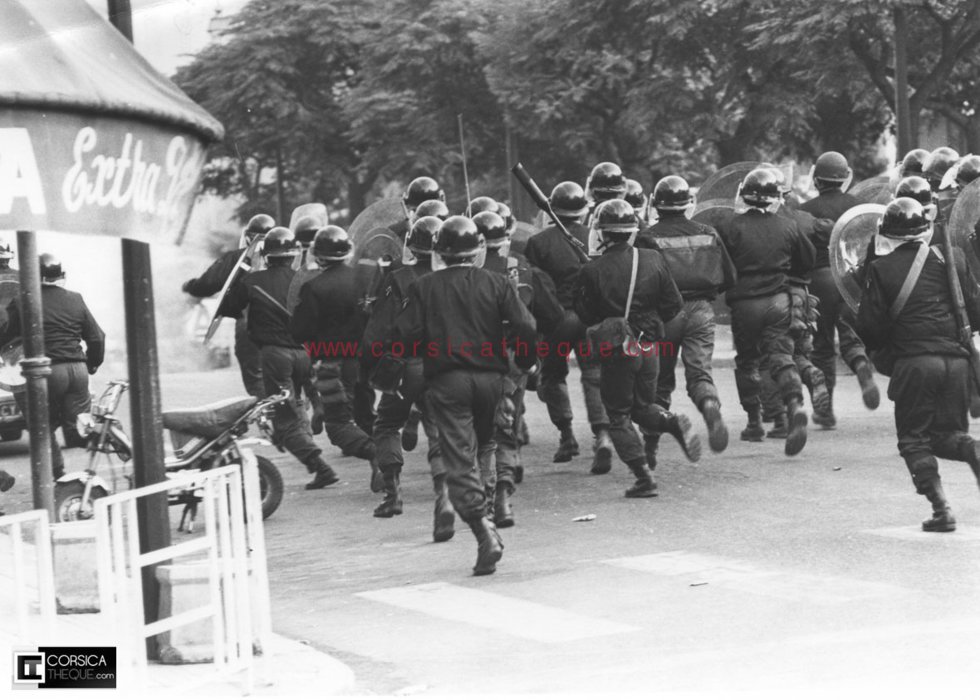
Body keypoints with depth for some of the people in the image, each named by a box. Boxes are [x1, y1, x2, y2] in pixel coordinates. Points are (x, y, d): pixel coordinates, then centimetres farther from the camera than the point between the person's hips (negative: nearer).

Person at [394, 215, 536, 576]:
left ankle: (483, 529, -21)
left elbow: (407, 334, -7)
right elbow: (525, 328, -5)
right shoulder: (496, 284, 3)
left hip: (446, 380, -2)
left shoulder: (424, 287, 0)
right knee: (481, 444, 24)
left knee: (459, 459, -6)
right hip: (490, 377, 2)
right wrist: (523, 362, 12)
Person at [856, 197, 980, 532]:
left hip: (914, 363, -3)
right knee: (948, 433, 16)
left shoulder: (881, 269, -1)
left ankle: (941, 509, -5)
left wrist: (879, 347, 20)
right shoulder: (952, 262, 8)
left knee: (914, 439, 8)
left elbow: (870, 326, -1)